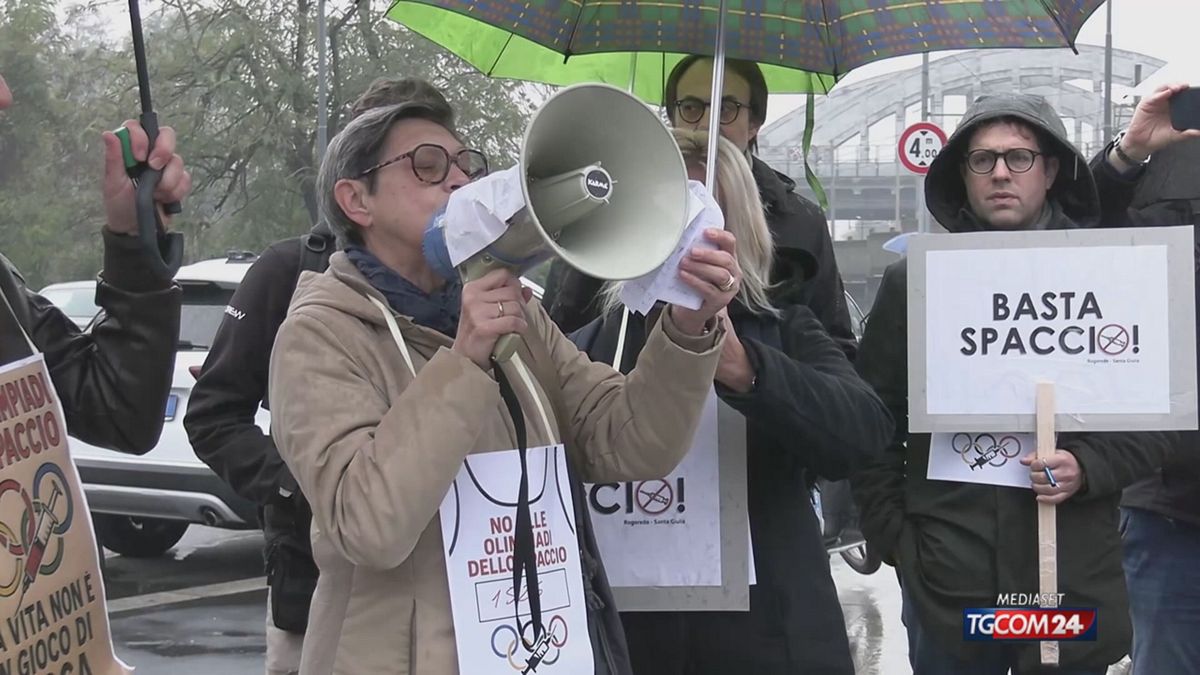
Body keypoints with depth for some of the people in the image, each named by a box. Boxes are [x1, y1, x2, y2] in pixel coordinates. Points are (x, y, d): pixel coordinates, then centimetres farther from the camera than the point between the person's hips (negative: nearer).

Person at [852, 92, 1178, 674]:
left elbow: (1156, 420, 6)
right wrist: (893, 538, 1)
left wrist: (1088, 469, -11)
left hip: (1077, 578, 0)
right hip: (945, 579, 0)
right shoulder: (911, 283, 6)